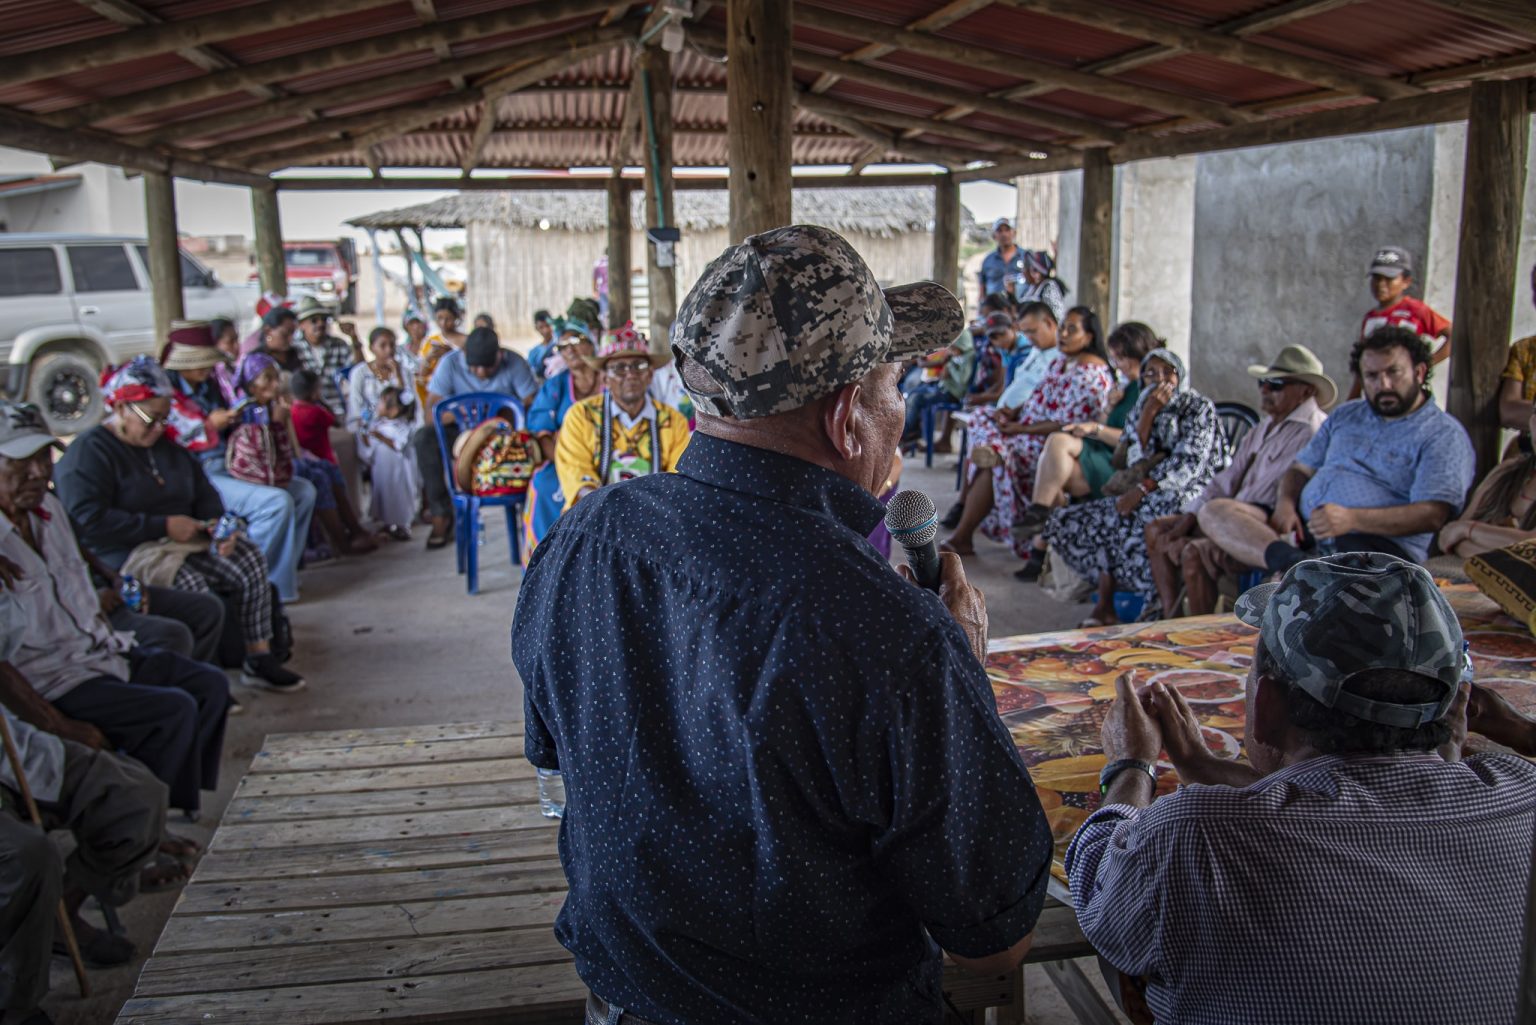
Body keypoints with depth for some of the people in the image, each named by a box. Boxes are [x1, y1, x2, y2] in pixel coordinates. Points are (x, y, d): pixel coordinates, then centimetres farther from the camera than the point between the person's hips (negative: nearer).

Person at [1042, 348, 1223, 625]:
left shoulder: (1200, 408, 0)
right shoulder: (1140, 411, 16)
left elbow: (1189, 463, -12)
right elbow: (1134, 460, 2)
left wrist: (1142, 488, -19)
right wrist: (1148, 415, -8)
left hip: (1189, 491, -6)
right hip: (1150, 494, 6)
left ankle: (1159, 603, -24)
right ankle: (1105, 606, -16)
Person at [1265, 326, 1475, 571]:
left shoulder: (1444, 435, 2)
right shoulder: (1345, 416, 24)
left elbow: (1432, 515, -11)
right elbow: (1301, 469, 23)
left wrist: (1352, 519, -24)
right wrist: (1285, 504, -2)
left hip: (1376, 541, -6)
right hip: (1304, 530, 6)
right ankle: (1287, 557, -43)